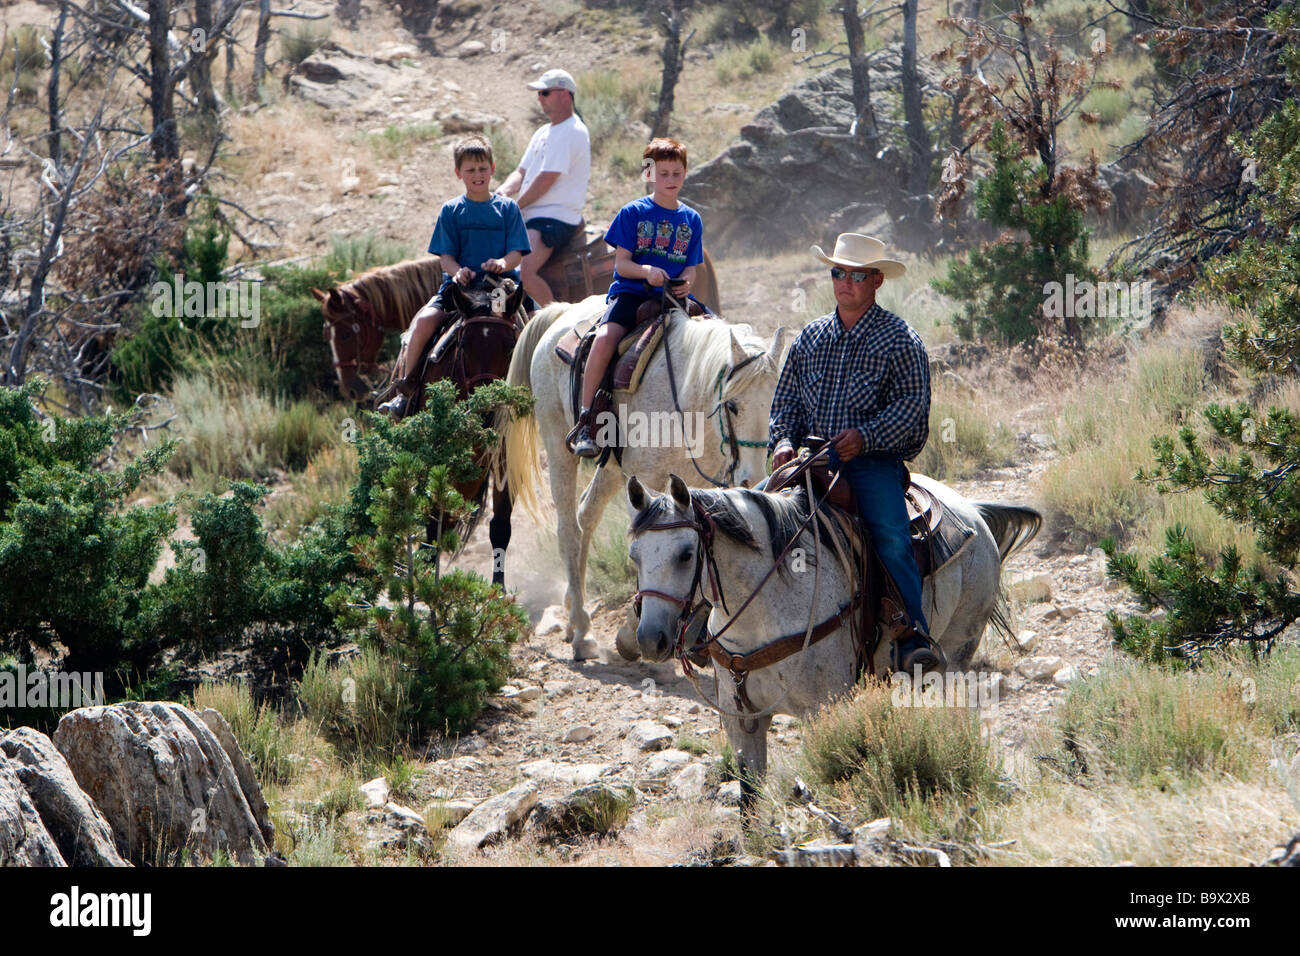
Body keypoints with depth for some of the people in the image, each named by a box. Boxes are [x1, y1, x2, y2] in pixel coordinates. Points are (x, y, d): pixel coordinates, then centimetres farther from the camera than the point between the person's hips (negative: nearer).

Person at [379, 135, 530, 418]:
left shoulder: (507, 208, 9)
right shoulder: (451, 211, 9)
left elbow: (517, 253, 2)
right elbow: (445, 255, 3)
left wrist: (503, 263, -21)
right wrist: (458, 271, -20)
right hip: (458, 287, 0)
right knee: (424, 320, -24)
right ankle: (404, 391, -17)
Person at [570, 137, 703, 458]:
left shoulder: (691, 220, 13)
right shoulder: (633, 213, 2)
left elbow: (690, 267, 14)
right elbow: (622, 262, -2)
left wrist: (685, 283, -10)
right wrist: (646, 271, -22)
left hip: (671, 297, 4)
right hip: (631, 293, -4)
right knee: (606, 337, -31)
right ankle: (584, 422, -28)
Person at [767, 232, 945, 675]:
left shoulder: (899, 339, 3)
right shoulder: (810, 336, 17)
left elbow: (912, 406, -6)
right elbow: (785, 400, 20)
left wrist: (865, 436, -21)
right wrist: (782, 440, 0)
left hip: (875, 460, -4)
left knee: (892, 535, -28)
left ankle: (912, 641, -28)